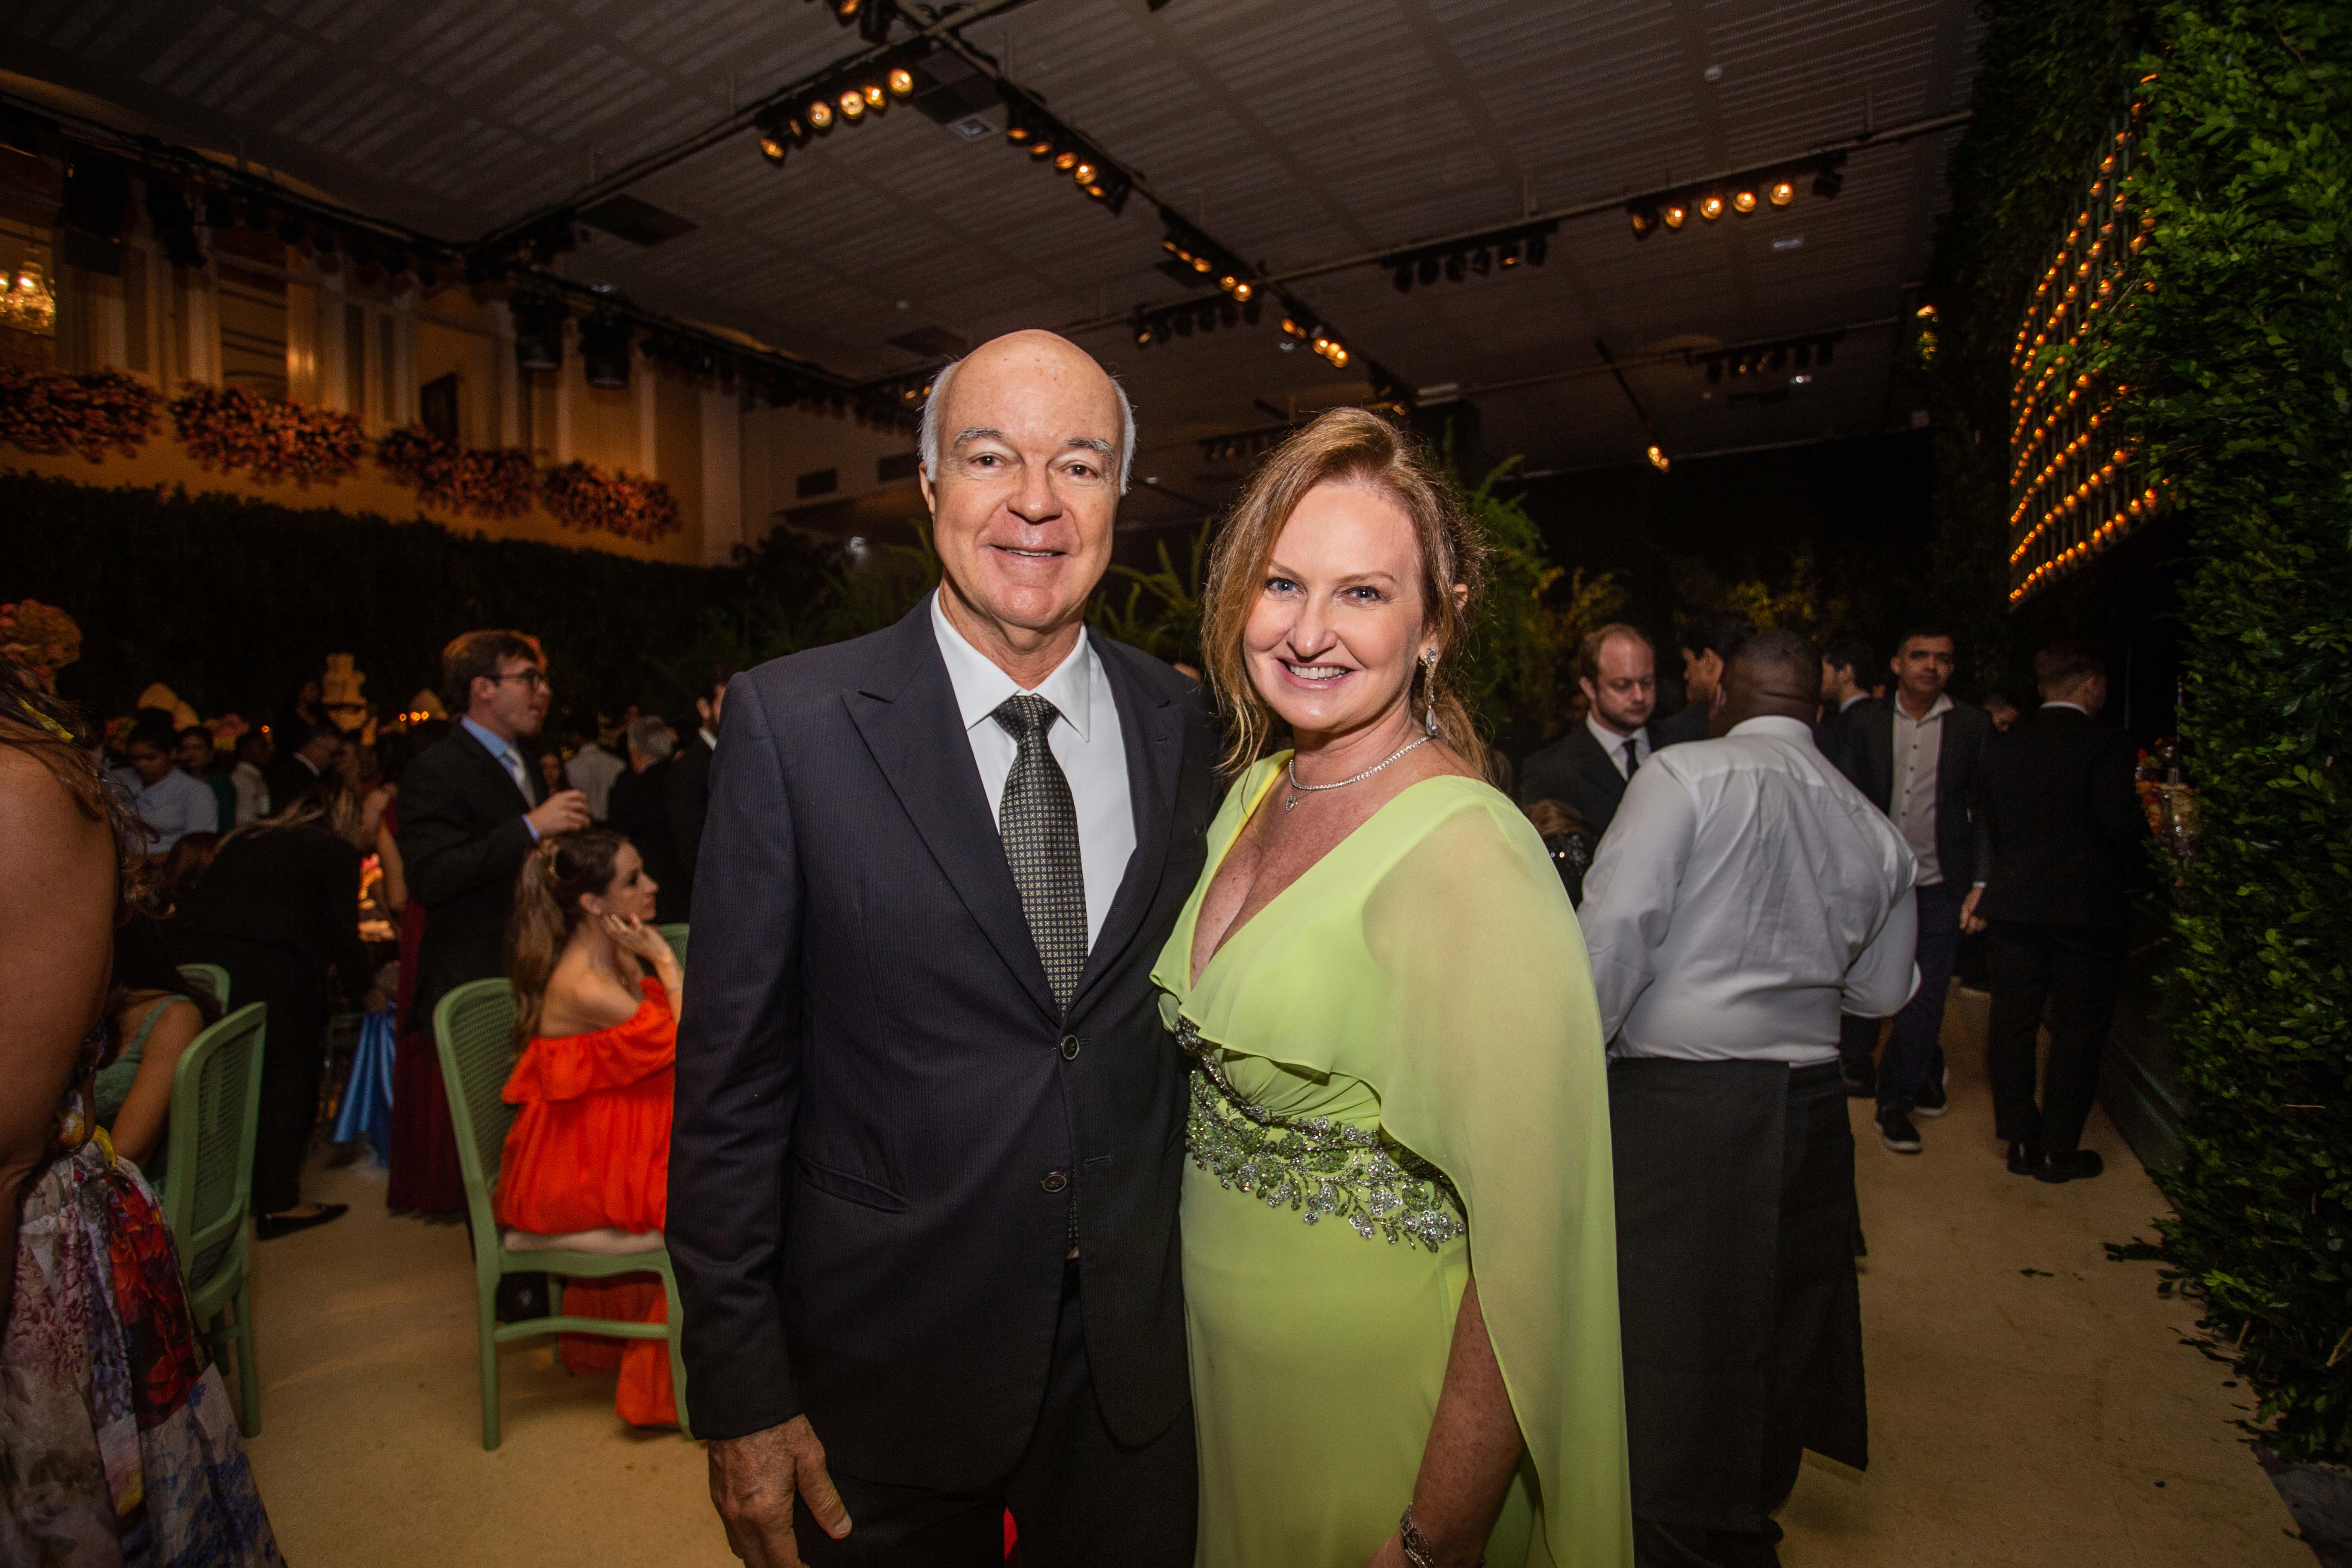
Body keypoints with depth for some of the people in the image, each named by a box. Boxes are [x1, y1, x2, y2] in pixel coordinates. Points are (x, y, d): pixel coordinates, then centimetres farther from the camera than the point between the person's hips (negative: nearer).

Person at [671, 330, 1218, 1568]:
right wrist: (738, 1392, -7)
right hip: (888, 1360, -2)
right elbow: (730, 1081, -10)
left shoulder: (1181, 724, -3)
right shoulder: (796, 721, -13)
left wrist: (1199, 1274, 7)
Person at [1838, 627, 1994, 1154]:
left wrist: (1981, 883, -3)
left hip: (1939, 886, -1)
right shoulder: (1864, 720, 2)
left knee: (1927, 997, -1)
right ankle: (1926, 1077, 31)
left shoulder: (1972, 726, 2)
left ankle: (1896, 1099, 14)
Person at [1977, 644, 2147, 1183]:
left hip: (2011, 908, 4)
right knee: (2078, 1032, 8)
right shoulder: (2106, 746, -11)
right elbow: (2124, 824, -16)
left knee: (2012, 1024, 12)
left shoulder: (2002, 748, 4)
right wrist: (2126, 875, 2)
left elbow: (1989, 822, 5)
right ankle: (2059, 1151, 15)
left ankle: (2021, 1140, 20)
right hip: (2089, 910, -4)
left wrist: (2014, 873, 14)